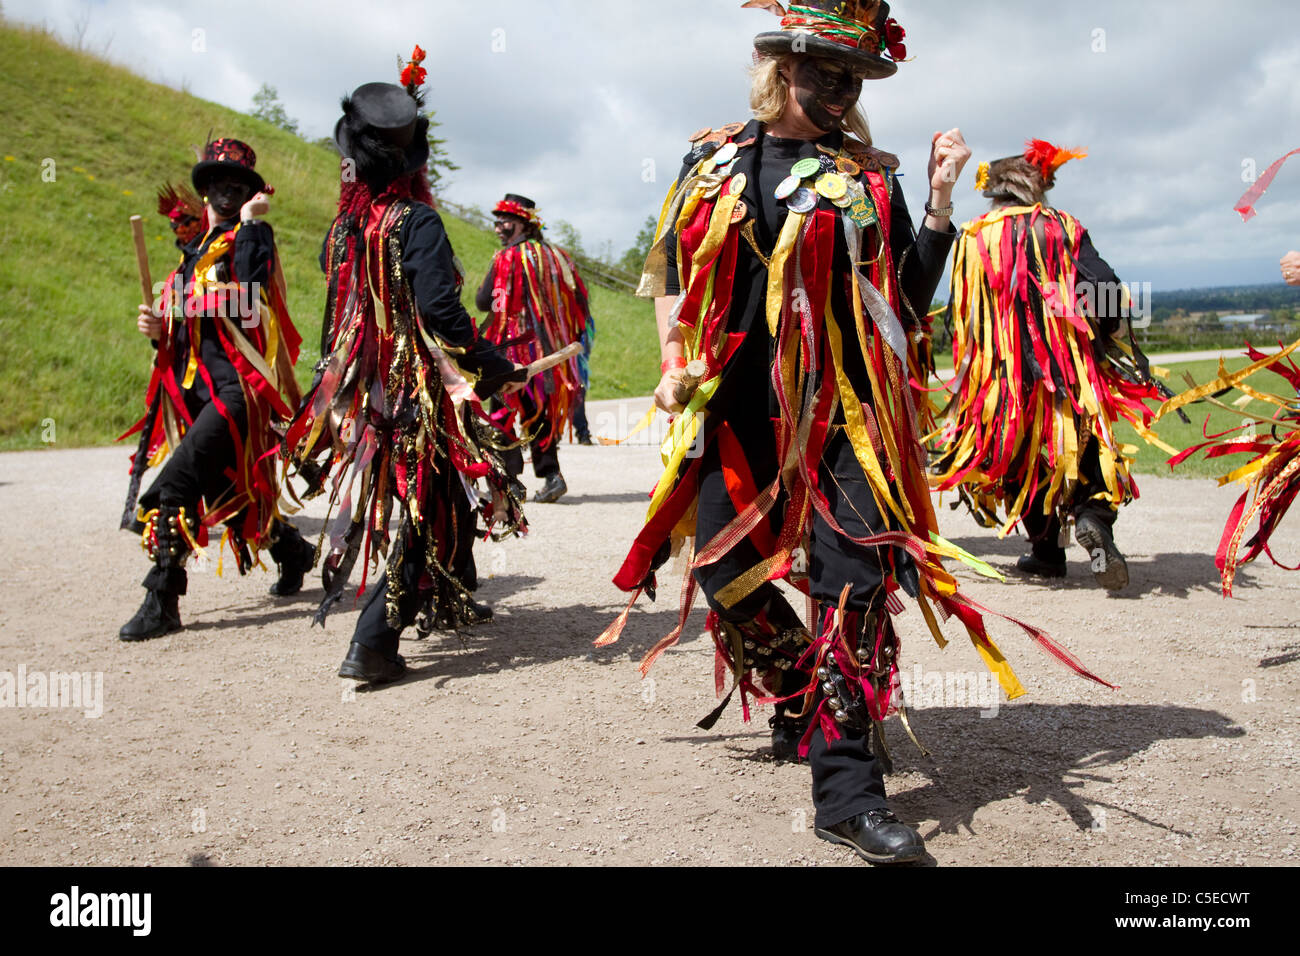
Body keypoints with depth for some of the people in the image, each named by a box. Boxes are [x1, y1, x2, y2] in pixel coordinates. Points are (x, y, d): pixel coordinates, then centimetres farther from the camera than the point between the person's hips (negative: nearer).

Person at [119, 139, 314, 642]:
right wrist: (160, 329, 3)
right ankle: (293, 551, 38)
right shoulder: (192, 250, 21)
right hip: (195, 390, 8)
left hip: (238, 388, -8)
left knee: (174, 487, -18)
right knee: (228, 493, 15)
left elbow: (251, 294, -23)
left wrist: (249, 222, -18)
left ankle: (161, 600, -12)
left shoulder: (253, 237, -1)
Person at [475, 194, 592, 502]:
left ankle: (508, 478, 0)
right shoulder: (557, 256, 8)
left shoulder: (507, 258, -9)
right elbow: (581, 301, 10)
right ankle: (550, 473, 3)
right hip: (550, 350, 6)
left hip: (514, 348, -6)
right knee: (541, 410, 13)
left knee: (506, 410, 2)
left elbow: (485, 302, -9)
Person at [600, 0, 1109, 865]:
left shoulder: (868, 178, 7)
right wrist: (674, 365, 5)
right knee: (724, 572, 5)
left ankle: (850, 790, -5)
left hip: (839, 409, -2)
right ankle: (804, 710, 33)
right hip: (729, 407, 2)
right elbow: (671, 270, 17)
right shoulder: (712, 160, 12)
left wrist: (942, 198, -4)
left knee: (855, 577, -12)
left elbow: (908, 302, 4)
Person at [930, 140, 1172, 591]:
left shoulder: (970, 240, 3)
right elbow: (1108, 293, -9)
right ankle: (1093, 515, -17)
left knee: (1024, 461, 15)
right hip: (1068, 365, -1)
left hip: (1002, 373, 1)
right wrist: (1104, 339, 7)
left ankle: (1046, 550, 17)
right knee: (1084, 451, 10)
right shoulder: (1062, 228, 0)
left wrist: (972, 366, 19)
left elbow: (958, 318, 7)